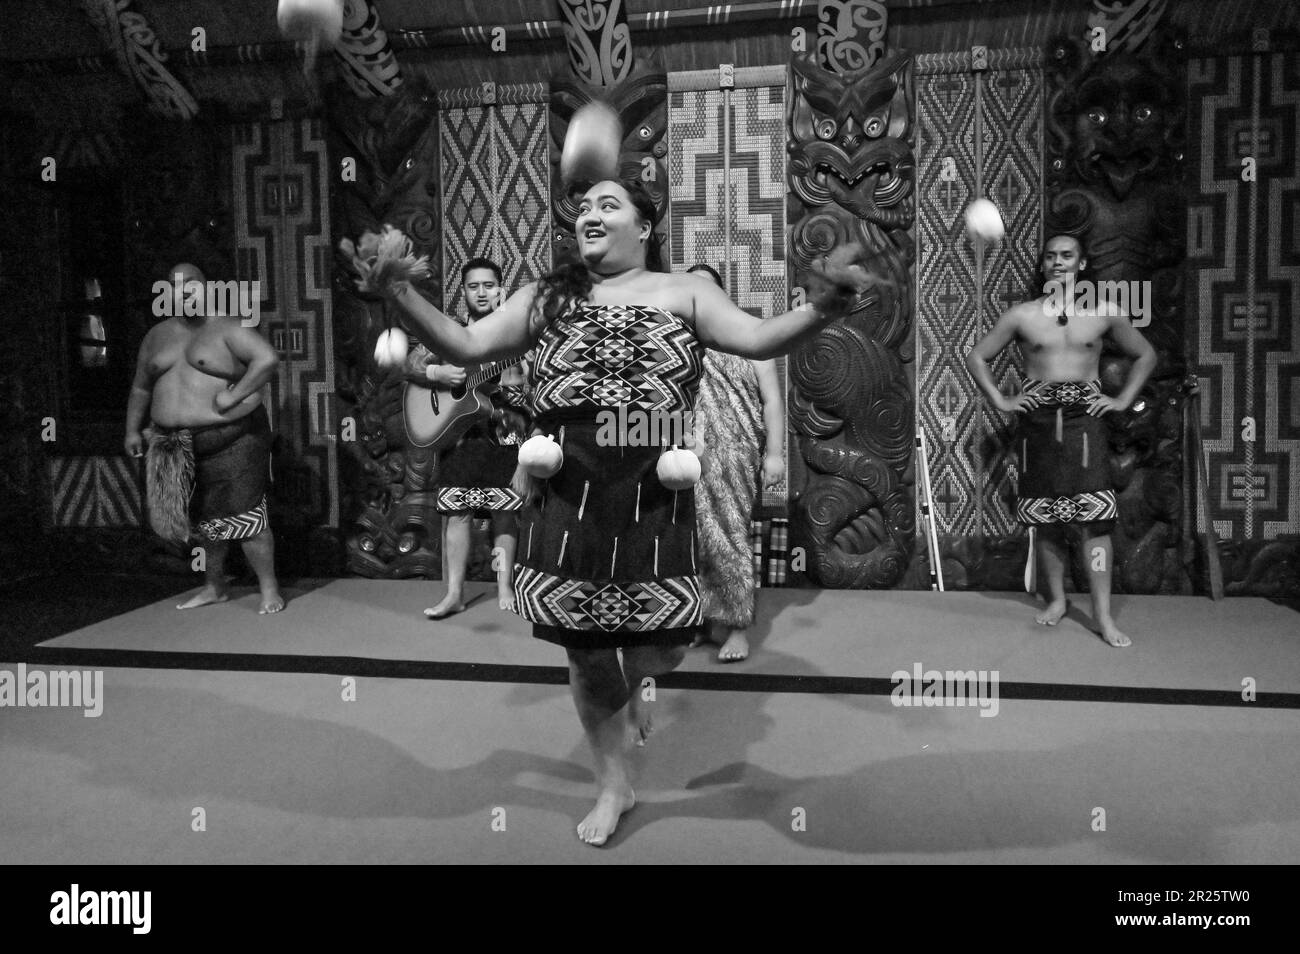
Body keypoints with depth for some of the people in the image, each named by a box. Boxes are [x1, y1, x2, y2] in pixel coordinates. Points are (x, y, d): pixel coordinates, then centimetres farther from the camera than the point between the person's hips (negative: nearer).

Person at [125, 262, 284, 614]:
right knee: (203, 519, 13)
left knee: (245, 517, -7)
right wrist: (133, 430, 16)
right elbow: (141, 388, 22)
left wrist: (234, 395, -21)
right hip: (178, 446, 6)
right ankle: (214, 587, 28)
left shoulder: (226, 328, -5)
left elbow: (268, 359, -19)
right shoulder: (157, 336, 14)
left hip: (231, 440, -6)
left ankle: (270, 589, 4)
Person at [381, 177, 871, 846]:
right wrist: (399, 293, -10)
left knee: (660, 649, 1)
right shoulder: (545, 298, 12)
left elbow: (757, 340, -8)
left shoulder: (685, 292, 6)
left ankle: (634, 683, 43)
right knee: (585, 650, 10)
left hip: (655, 497, -1)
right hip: (567, 502, 2)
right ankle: (613, 786, 34)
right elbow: (466, 346, 5)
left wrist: (819, 311, -28)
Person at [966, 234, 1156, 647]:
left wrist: (1123, 400, 6)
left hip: (1085, 417, -1)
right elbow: (977, 357, 13)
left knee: (1094, 517, -9)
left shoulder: (1104, 312, 7)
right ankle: (1057, 599, 19)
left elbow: (1145, 355, 18)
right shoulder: (1023, 315, 6)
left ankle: (1103, 613, -6)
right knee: (1046, 518, 5)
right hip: (1038, 419, 1)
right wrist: (1000, 401, 3)